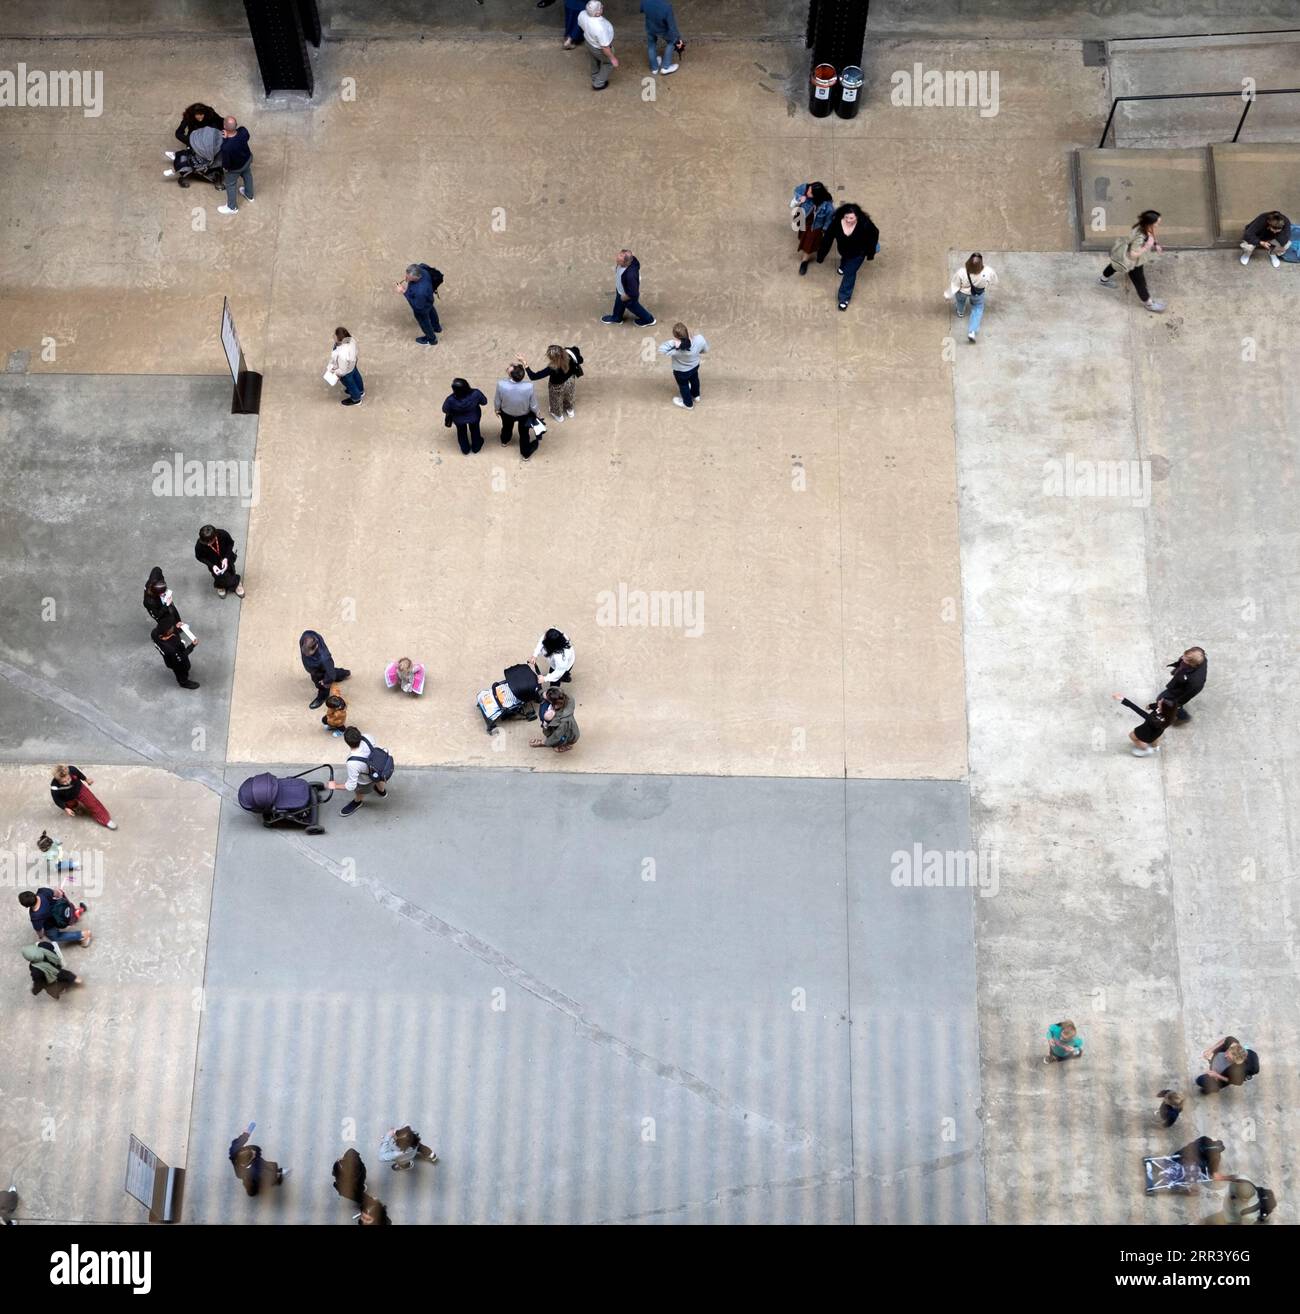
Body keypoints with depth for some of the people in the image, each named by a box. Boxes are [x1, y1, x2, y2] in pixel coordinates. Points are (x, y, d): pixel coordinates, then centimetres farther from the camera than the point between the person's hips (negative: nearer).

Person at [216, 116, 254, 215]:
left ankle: (232, 207, 47)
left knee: (230, 185, 24)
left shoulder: (226, 147, -45)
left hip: (235, 168, -5)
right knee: (247, 176, 35)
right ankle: (249, 195, 62)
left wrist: (224, 167, -6)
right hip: (247, 159, 5)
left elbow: (226, 165, -30)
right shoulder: (243, 131, -32)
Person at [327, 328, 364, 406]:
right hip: (352, 362, 7)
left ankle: (356, 399, 54)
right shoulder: (350, 340, -27)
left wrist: (336, 372, -11)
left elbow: (343, 370, -32)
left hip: (346, 371, -7)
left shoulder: (342, 355, -48)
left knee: (349, 383, 24)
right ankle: (360, 391, 65)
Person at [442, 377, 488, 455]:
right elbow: (484, 402, -17)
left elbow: (445, 410, -19)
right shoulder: (475, 393, -38)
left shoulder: (451, 399, -40)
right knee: (474, 430, 32)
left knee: (461, 432, 31)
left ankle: (465, 450, 56)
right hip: (474, 417, 1)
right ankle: (476, 447, 58)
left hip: (459, 419, 0)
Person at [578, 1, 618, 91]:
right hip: (600, 49, -6)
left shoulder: (582, 14, -25)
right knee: (609, 63, 26)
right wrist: (613, 58, -15)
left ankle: (595, 79, 60)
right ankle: (598, 84, 42)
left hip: (589, 42, 6)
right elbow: (605, 47, -31)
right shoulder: (600, 28, -44)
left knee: (595, 61, 34)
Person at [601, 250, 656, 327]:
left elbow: (633, 293, -36)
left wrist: (623, 298, -17)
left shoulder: (630, 275, -48)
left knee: (633, 307, 24)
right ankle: (616, 318, 63)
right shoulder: (627, 259, -26)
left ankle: (648, 319, 52)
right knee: (619, 303, 32)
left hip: (629, 296, -7)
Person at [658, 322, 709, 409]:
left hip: (681, 371, -3)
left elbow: (661, 350, -52)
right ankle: (695, 395, 67)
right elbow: (705, 349, -14)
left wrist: (672, 343, -58)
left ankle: (688, 404, 57)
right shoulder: (699, 340, -35)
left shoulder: (676, 349, -47)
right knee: (694, 379, 36)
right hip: (695, 366, 3)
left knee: (683, 386, 29)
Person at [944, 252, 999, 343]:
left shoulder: (961, 273, -41)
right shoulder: (988, 272, -38)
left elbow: (954, 285, -23)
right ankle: (972, 331, 16)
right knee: (978, 308, 28)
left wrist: (948, 296, -4)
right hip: (978, 294, 0)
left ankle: (961, 312, 64)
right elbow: (994, 279, -14)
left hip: (963, 292, 0)